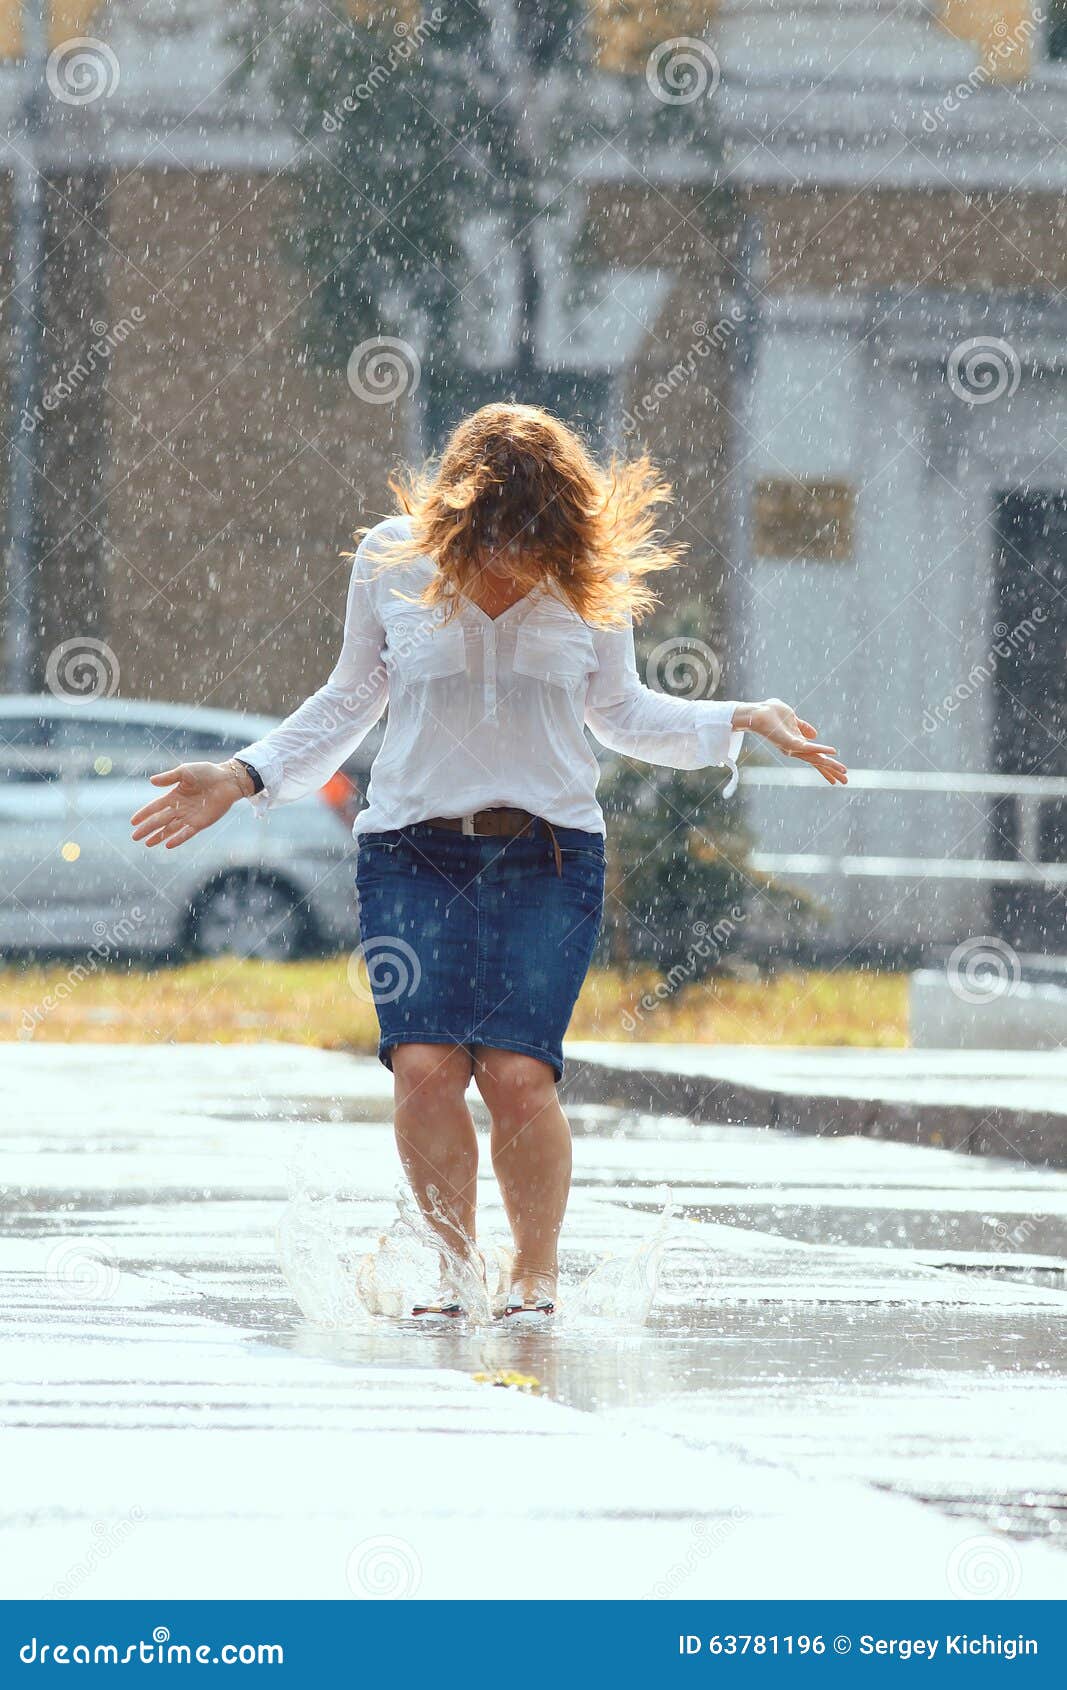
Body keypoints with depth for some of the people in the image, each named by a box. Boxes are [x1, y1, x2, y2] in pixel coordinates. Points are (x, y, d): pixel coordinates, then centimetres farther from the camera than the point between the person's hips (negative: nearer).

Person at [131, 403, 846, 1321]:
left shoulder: (589, 581, -1)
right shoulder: (391, 562, -2)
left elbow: (620, 711, 16)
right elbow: (348, 703, 13)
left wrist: (743, 721, 6)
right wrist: (240, 778, 6)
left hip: (547, 856, 0)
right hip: (414, 849, 0)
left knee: (517, 1072, -15)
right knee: (425, 1064, -17)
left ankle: (536, 1272, 5)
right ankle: (457, 1263, 1)